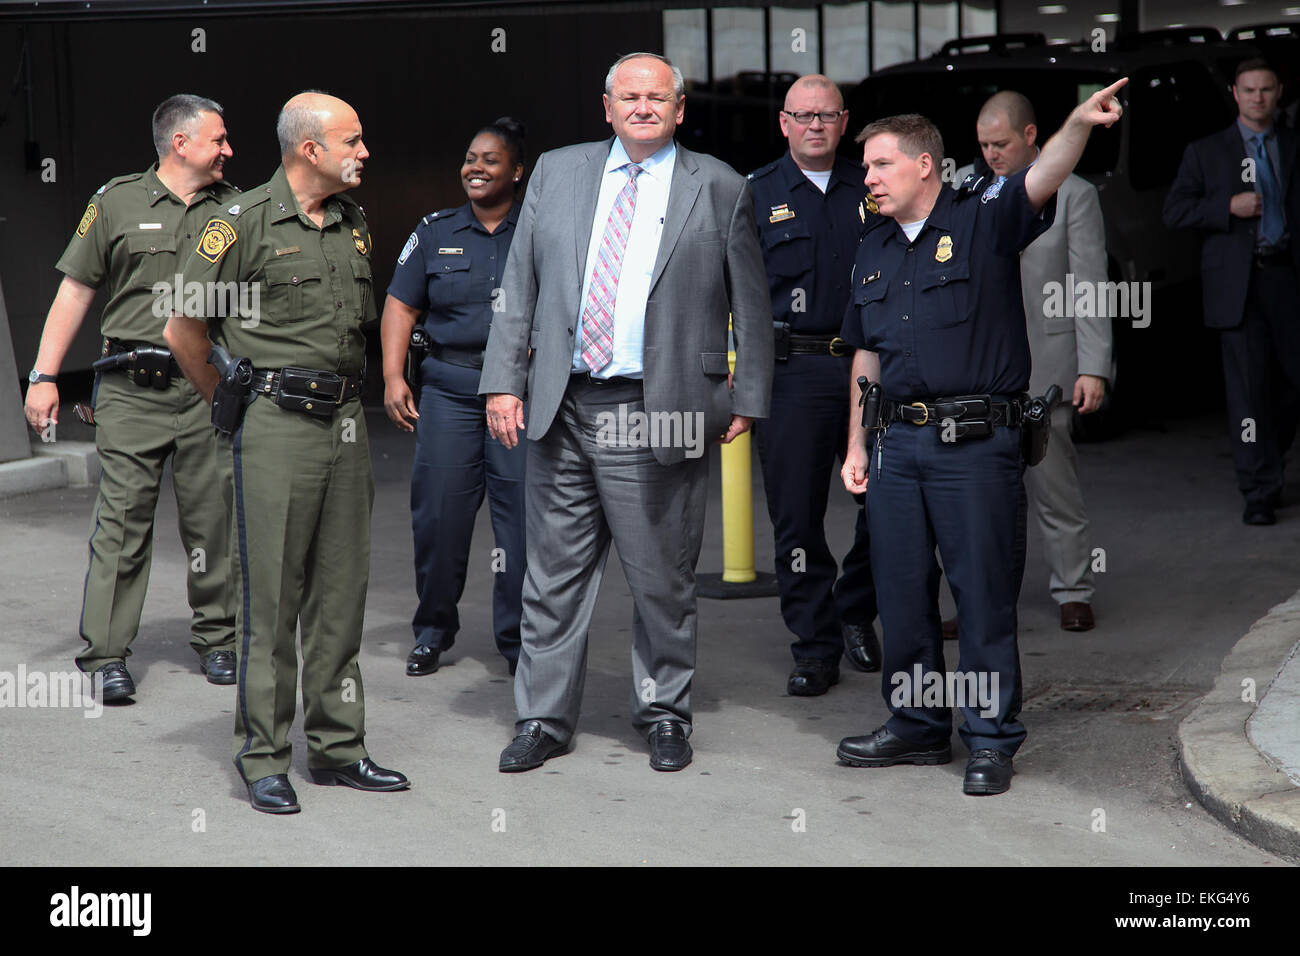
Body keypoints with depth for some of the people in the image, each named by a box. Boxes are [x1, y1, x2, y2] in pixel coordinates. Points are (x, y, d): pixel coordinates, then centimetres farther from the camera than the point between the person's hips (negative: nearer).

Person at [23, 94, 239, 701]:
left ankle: (215, 639, 20)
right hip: (132, 392, -2)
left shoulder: (235, 209, 11)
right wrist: (44, 376, 0)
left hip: (208, 390, 2)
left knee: (212, 519, 5)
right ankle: (106, 654, 0)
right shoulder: (117, 202, 4)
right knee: (122, 519, -4)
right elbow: (75, 290, 5)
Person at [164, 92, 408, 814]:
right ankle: (264, 757, 4)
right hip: (276, 428, -6)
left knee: (342, 589, 8)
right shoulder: (245, 224, -7)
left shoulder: (355, 227, 13)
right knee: (271, 594, -3)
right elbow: (184, 329, -4)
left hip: (346, 424, 6)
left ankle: (338, 747, 16)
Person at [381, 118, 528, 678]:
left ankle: (520, 641, 4)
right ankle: (433, 631, 17)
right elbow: (401, 305, 11)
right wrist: (393, 377, 1)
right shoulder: (435, 232, 11)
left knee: (522, 516, -5)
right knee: (438, 512, 0)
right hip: (448, 389, 2)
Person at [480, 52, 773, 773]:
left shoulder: (719, 189, 4)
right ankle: (544, 718, 18)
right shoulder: (557, 173, 11)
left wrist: (747, 401, 2)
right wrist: (503, 381, 3)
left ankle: (664, 714, 21)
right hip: (561, 409, 2)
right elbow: (519, 285, 11)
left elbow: (750, 306, 6)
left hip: (658, 416, -2)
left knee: (662, 580, 5)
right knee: (555, 574, 8)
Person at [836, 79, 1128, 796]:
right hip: (897, 442, 6)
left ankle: (992, 741, 8)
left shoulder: (985, 224, -2)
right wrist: (857, 443, 17)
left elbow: (1043, 179, -21)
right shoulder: (873, 253, 16)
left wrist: (1079, 123, -40)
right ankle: (918, 726, 24)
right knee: (902, 591, 10)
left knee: (984, 593, -1)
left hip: (977, 444, -6)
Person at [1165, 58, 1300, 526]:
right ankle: (1260, 492, 1)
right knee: (1248, 387, -4)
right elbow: (1174, 211, 3)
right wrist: (1228, 206, -10)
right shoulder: (1206, 151, 9)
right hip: (1239, 283, -2)